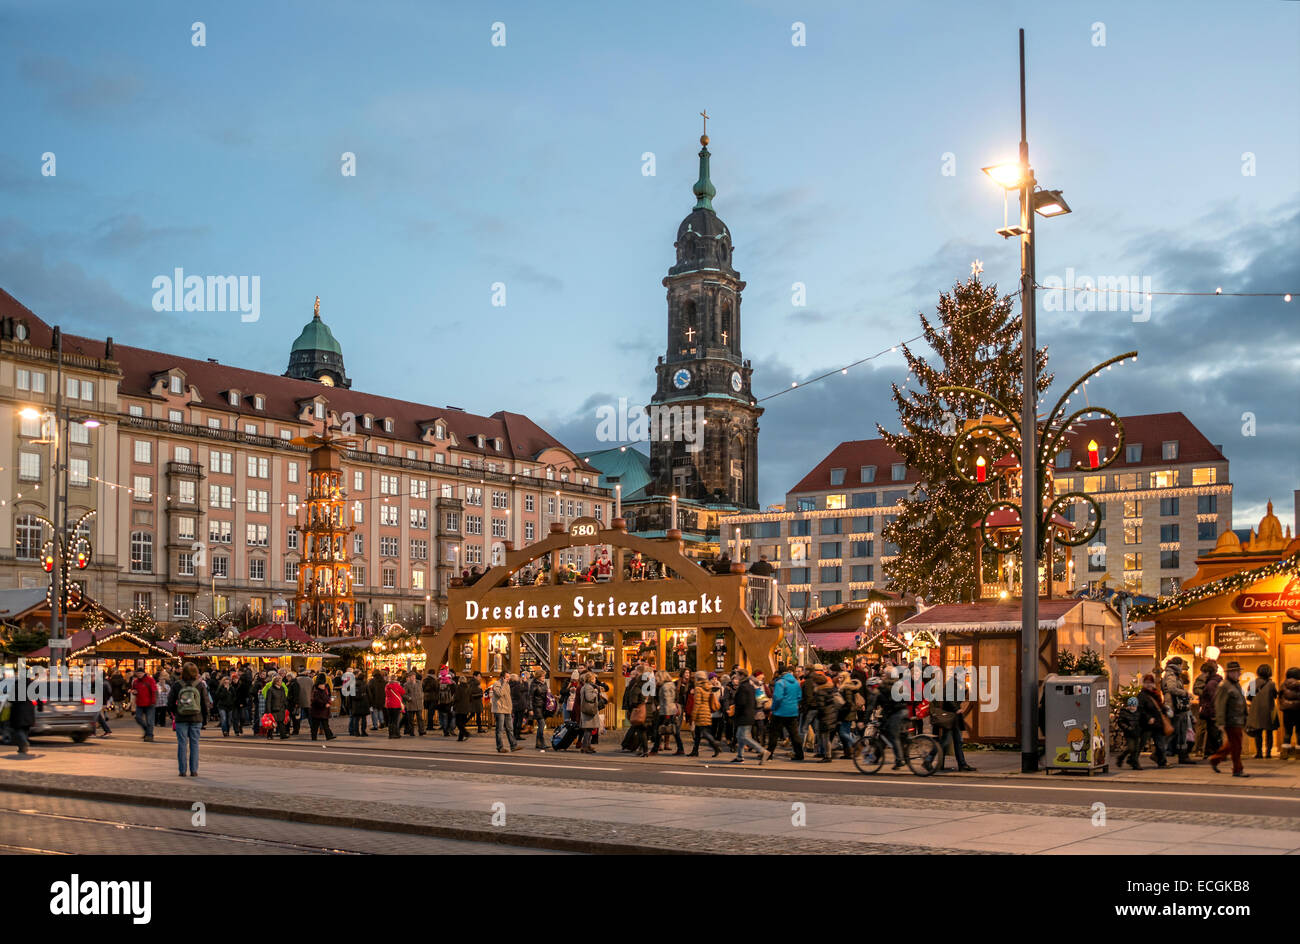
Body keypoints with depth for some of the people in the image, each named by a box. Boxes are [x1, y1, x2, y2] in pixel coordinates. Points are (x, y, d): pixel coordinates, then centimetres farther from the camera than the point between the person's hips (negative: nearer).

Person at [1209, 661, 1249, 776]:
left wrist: (1244, 722, 23)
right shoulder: (1224, 686, -14)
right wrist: (1221, 723, -22)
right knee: (1236, 746, -5)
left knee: (1231, 744, 15)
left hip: (1238, 722, 9)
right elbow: (1220, 705, -17)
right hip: (1231, 722, -9)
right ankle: (1237, 770, 2)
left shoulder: (1237, 685, 16)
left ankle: (1214, 760, 28)